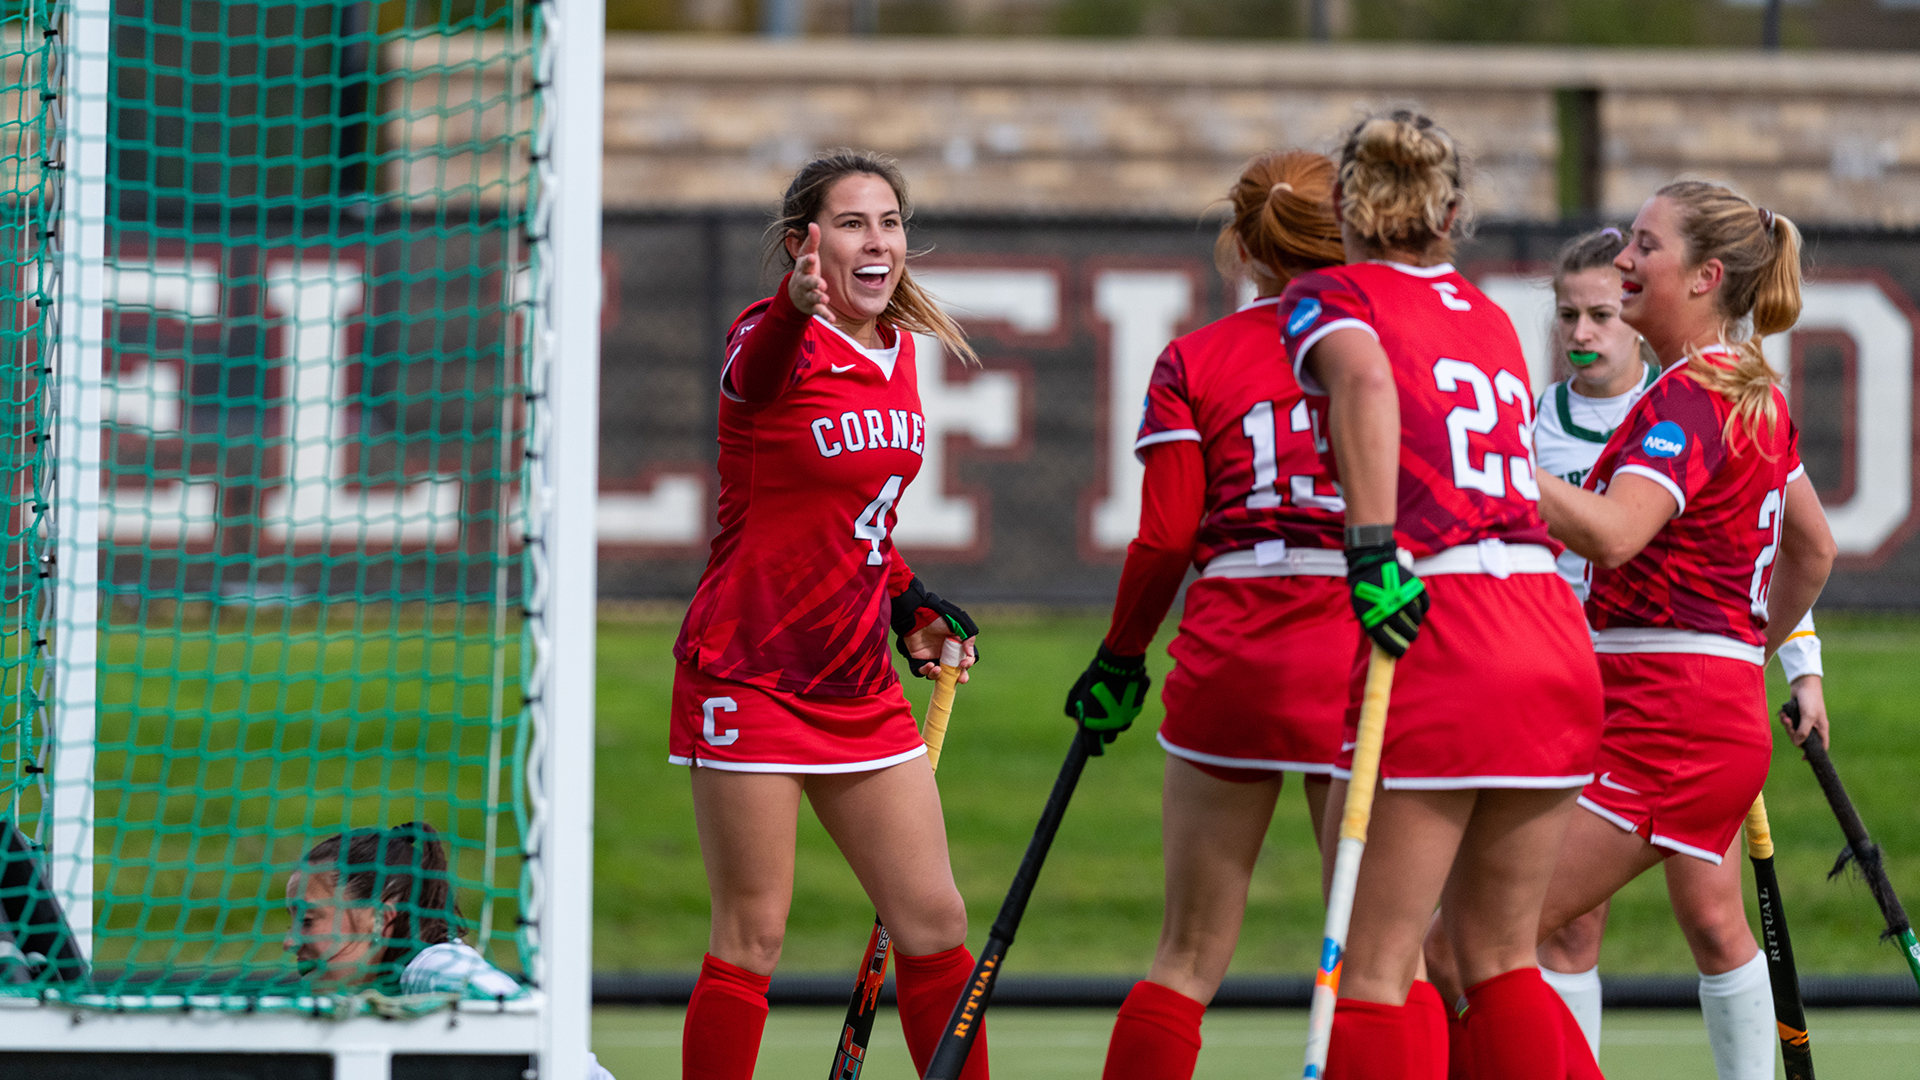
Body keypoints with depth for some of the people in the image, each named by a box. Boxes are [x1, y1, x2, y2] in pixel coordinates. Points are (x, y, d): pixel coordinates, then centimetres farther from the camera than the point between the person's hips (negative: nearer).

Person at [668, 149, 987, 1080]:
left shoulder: (898, 346, 8)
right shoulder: (776, 344, -13)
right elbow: (757, 370, -41)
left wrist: (906, 604, 13)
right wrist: (798, 307, -62)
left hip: (858, 683, 7)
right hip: (750, 676, -7)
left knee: (934, 922, 8)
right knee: (752, 935, -5)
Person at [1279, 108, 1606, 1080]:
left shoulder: (1329, 298, 4)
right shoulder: (1489, 317, 22)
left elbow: (1367, 381, -18)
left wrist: (1374, 551, -23)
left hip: (1440, 633, -6)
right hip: (1560, 639, 6)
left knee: (1373, 972, 0)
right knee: (1499, 960, 16)